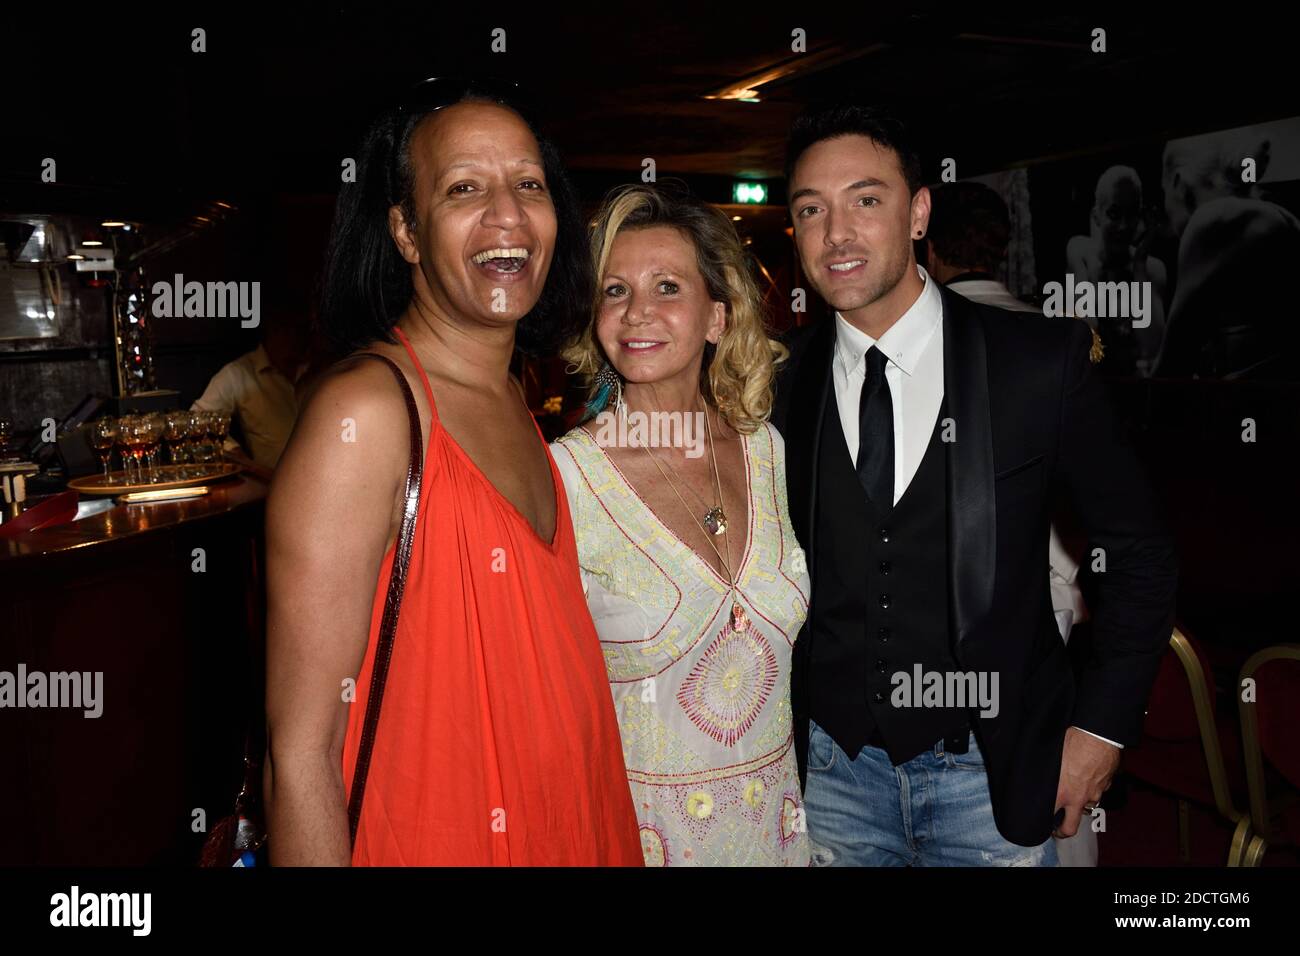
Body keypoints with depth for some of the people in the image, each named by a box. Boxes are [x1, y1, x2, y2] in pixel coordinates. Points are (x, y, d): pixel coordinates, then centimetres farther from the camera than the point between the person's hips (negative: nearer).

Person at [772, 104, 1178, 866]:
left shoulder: (1042, 361, -9)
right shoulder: (785, 381, -4)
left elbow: (1141, 550, -1)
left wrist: (1103, 725, -4)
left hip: (996, 770, -1)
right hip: (832, 767, 2)